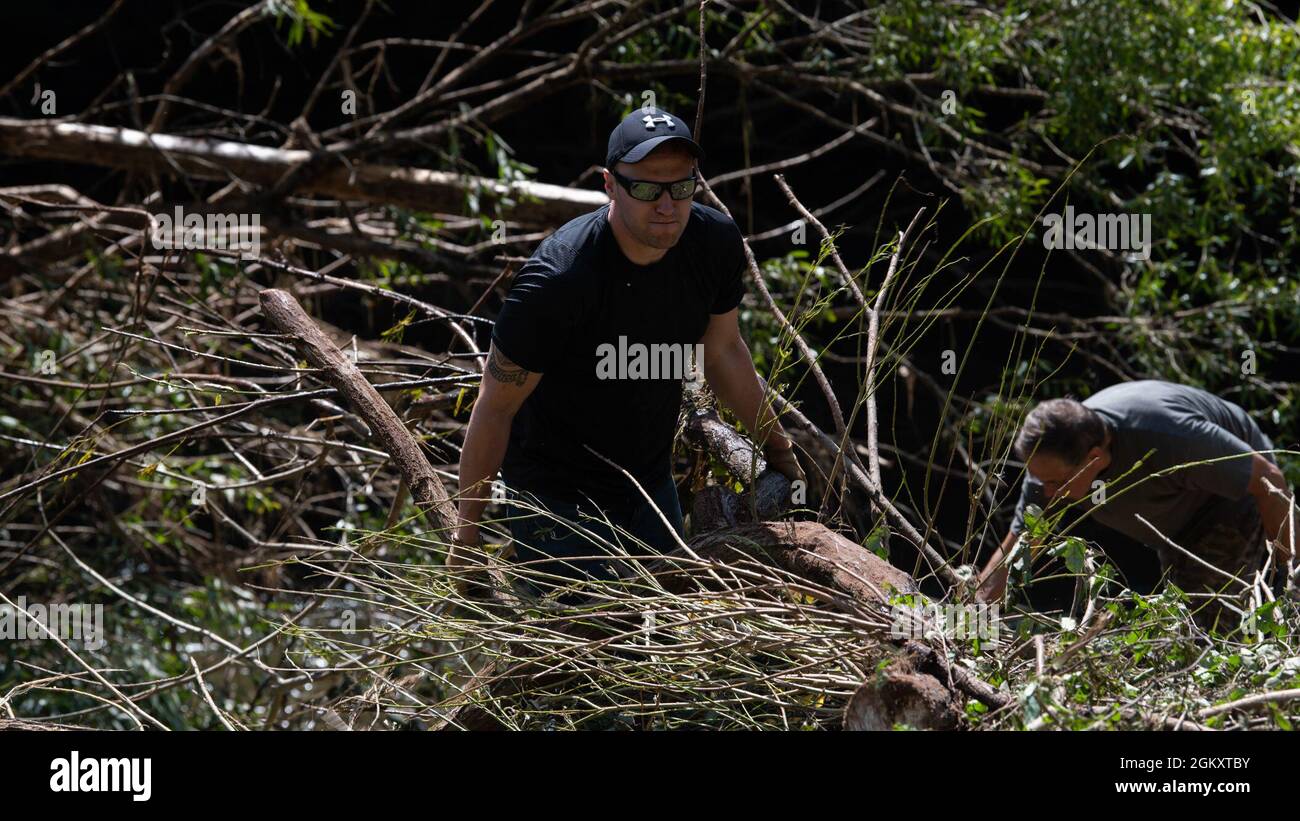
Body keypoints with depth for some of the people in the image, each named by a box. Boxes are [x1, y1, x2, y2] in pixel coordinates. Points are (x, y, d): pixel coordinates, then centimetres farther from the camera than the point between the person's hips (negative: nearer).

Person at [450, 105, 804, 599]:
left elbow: (723, 349, 9)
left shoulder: (716, 242, -11)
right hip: (557, 499, -6)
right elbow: (495, 409, -20)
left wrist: (777, 450, 20)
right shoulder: (558, 281, -30)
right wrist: (467, 536, -14)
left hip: (651, 485, 7)